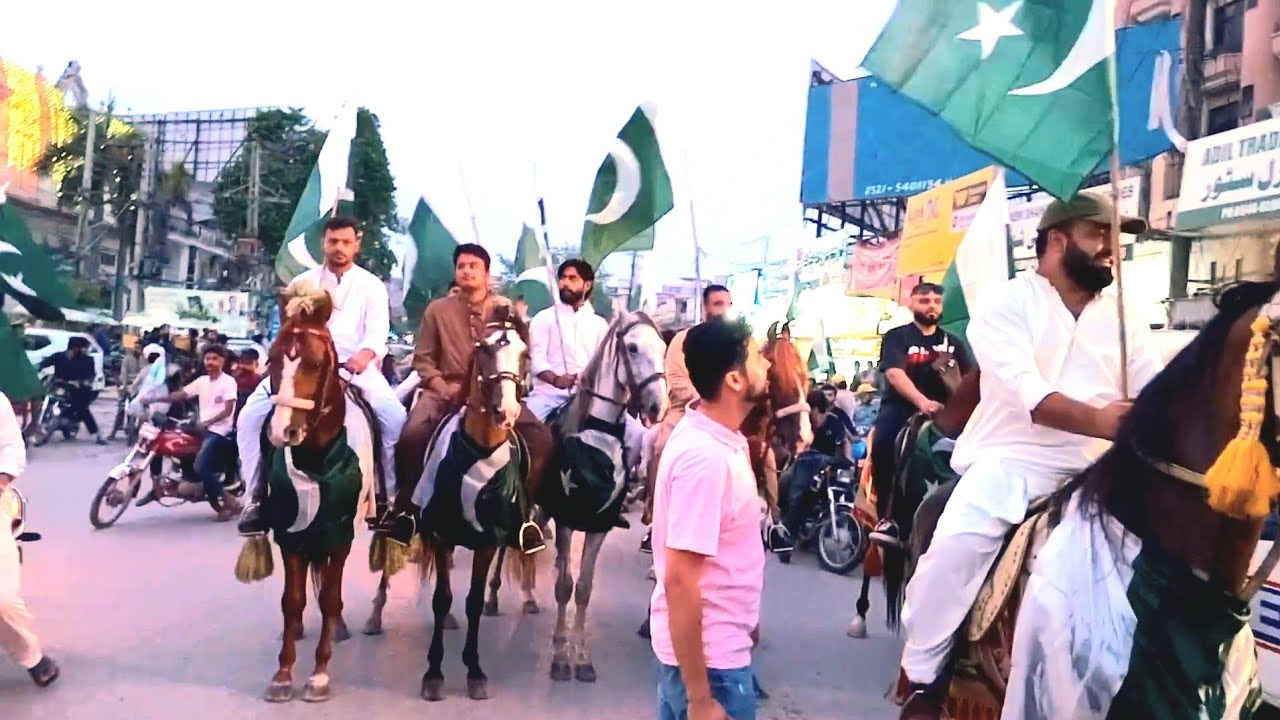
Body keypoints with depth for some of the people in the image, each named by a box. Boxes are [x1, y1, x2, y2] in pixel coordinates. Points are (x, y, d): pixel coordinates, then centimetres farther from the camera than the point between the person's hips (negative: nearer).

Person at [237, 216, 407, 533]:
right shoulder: (303, 282, 19)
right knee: (251, 414, -18)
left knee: (395, 418, -27)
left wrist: (366, 354, -24)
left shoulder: (371, 285, 13)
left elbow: (378, 328, -2)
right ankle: (257, 497, -8)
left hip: (356, 365, -2)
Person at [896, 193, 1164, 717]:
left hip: (1093, 470, 6)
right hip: (1013, 459, -5)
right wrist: (1096, 421, -35)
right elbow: (1027, 392, -18)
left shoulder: (1124, 317, 14)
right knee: (956, 545, -28)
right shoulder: (1007, 303, -2)